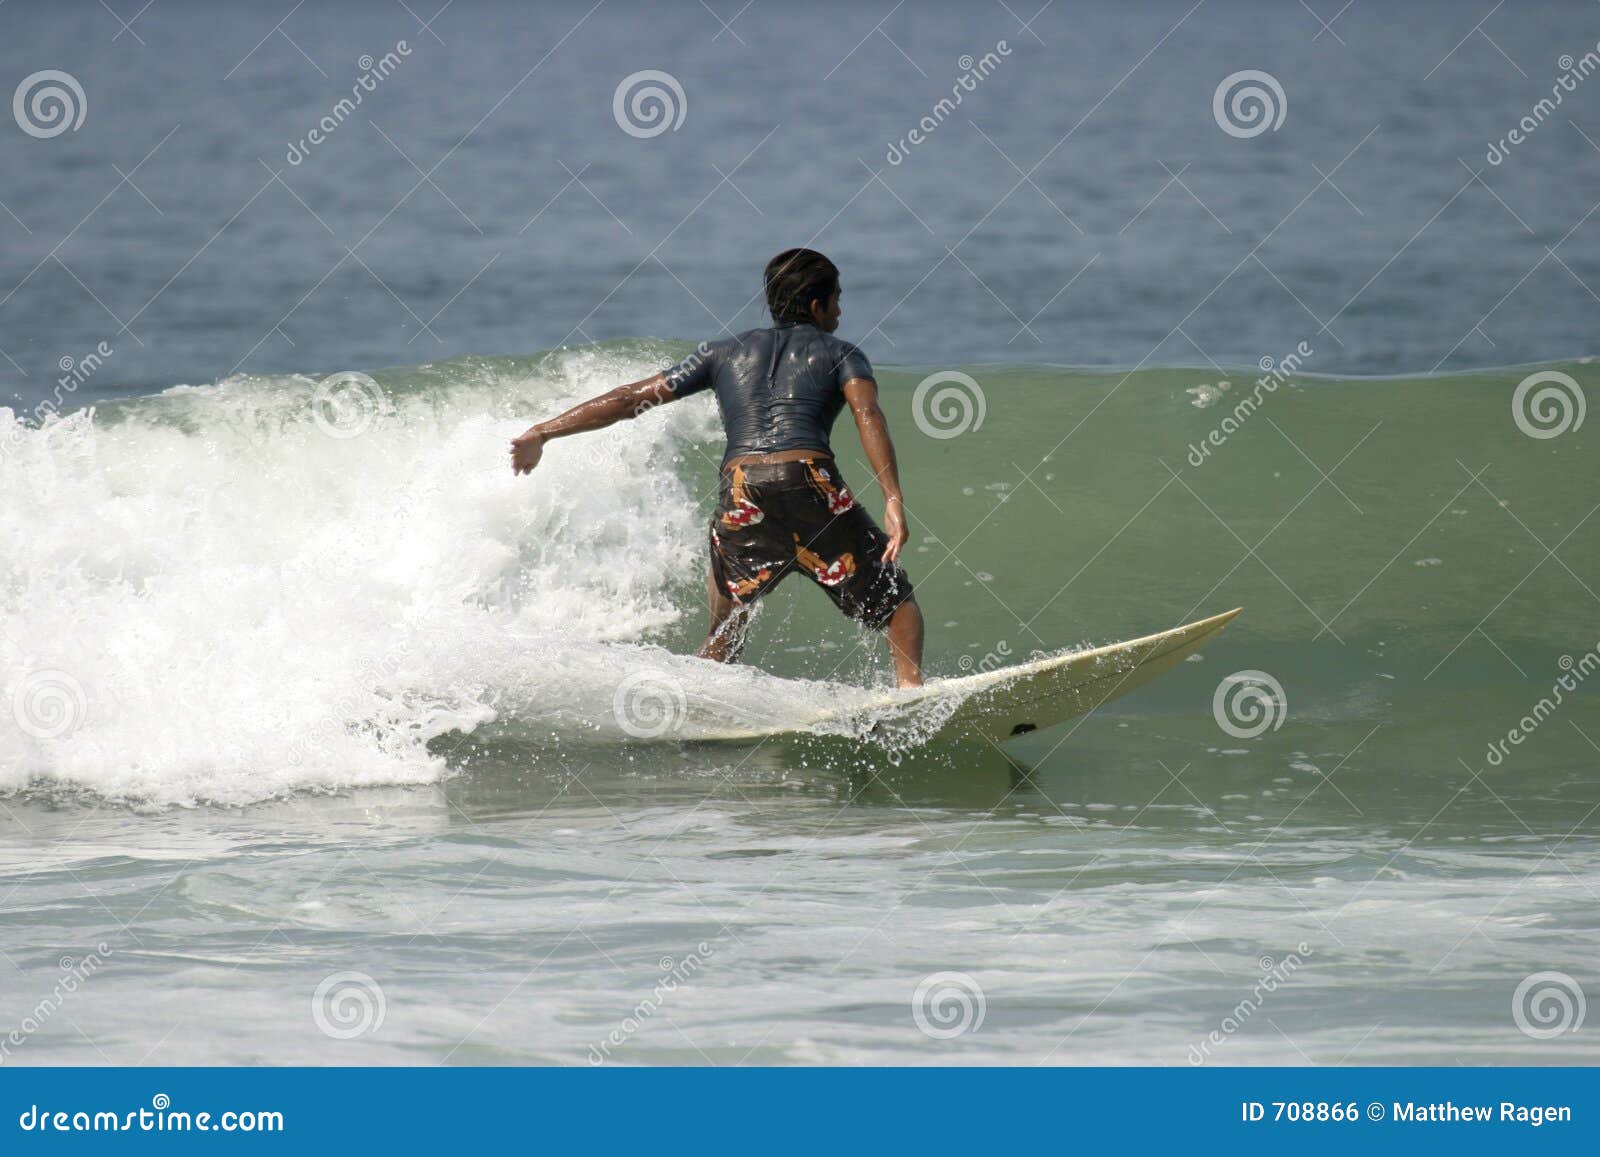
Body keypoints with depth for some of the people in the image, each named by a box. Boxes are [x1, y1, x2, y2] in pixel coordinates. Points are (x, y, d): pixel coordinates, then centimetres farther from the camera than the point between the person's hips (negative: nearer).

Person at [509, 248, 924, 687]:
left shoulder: (725, 352, 26)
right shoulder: (841, 353, 17)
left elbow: (631, 398, 23)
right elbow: (868, 416, -3)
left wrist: (541, 433, 29)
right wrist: (894, 500, -14)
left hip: (740, 498, 2)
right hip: (812, 486, -2)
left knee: (724, 639, 20)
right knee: (895, 601, 12)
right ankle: (909, 685, -13)